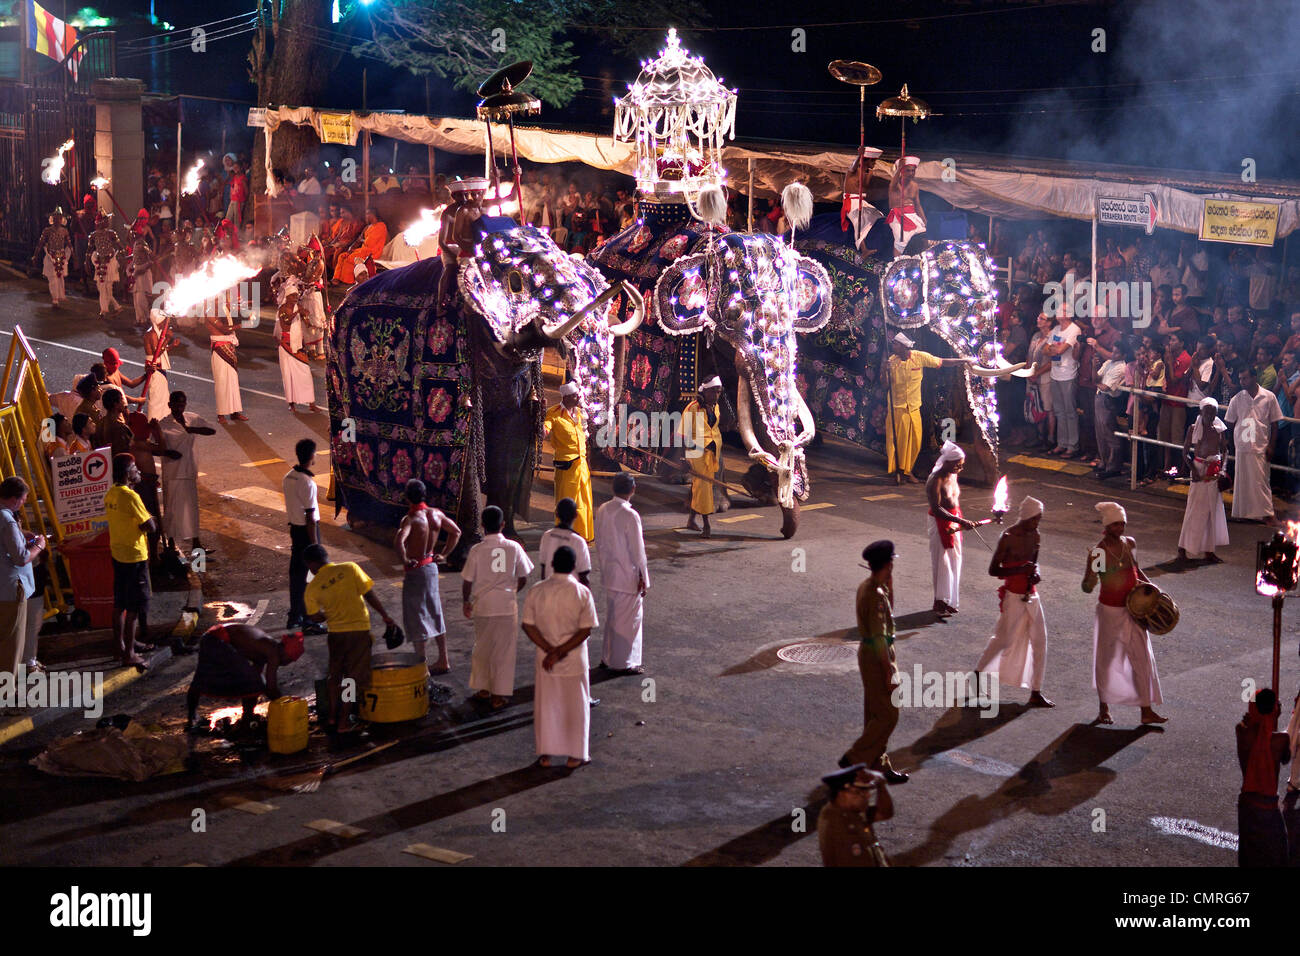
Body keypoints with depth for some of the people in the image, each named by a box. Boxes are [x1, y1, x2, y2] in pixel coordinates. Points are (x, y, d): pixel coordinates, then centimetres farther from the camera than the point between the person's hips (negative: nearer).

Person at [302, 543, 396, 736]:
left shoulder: (313, 588, -2)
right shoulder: (350, 568, -7)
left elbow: (315, 617, 8)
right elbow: (369, 594, -9)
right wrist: (385, 615, 0)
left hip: (336, 633, 2)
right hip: (359, 630, -1)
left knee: (335, 675, 22)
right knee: (354, 677, 8)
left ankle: (333, 717, 29)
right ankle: (343, 722, 9)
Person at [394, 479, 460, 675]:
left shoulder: (410, 519, -21)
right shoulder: (436, 514, 0)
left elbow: (399, 542, -37)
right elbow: (456, 531, 11)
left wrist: (405, 560, -21)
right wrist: (443, 554, 12)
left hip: (415, 570, -7)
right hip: (432, 568, 7)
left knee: (415, 618, 2)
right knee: (435, 614, 17)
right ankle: (443, 661, 23)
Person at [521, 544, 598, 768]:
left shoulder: (536, 591, -8)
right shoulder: (582, 593, -13)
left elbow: (528, 626, -8)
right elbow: (586, 630, -16)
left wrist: (549, 650, -10)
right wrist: (559, 652, -16)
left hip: (544, 658, 2)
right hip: (574, 661, -2)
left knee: (545, 706, 15)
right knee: (575, 706, 12)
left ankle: (545, 754, 21)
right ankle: (575, 755, 20)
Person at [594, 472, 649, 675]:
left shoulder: (602, 510, 0)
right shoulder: (630, 515, -22)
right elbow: (637, 550, -18)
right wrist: (644, 579, -9)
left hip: (609, 573, 7)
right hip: (628, 576, -7)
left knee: (611, 616, 19)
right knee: (628, 618, 4)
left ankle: (607, 658, 28)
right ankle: (623, 662, 11)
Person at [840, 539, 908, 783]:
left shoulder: (865, 587, 6)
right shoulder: (875, 595, -23)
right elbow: (879, 636, -23)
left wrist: (889, 586, 13)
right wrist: (888, 670, -20)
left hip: (868, 653, 10)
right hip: (877, 658, -10)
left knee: (875, 714, 15)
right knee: (888, 715, -2)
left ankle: (878, 765, 23)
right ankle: (854, 759, 1)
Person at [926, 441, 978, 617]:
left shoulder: (953, 476, 3)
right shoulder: (935, 481, -23)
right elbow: (937, 509, -29)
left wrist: (961, 522, 13)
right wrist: (961, 521, -35)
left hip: (954, 522, 8)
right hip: (940, 524, -8)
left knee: (954, 561, 12)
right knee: (942, 562, -4)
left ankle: (949, 600, 22)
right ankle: (940, 603, 4)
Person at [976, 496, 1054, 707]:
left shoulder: (1035, 536, 5)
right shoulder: (1008, 538, -15)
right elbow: (993, 570, -13)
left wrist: (1035, 574, -2)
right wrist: (1021, 570, -23)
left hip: (1031, 595, 6)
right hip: (1013, 597, -6)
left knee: (1039, 642, 3)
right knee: (1004, 639, 2)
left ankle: (1036, 693, 10)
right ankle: (978, 672, 25)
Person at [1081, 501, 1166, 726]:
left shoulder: (1130, 544, 1)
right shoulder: (1097, 552, -15)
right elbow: (1086, 588, -14)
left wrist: (1150, 585, 6)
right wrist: (1092, 578, -35)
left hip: (1133, 609, 5)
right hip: (1110, 609, -5)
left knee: (1142, 657, 2)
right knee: (1106, 658, 7)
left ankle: (1146, 711, 7)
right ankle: (1103, 707, 25)